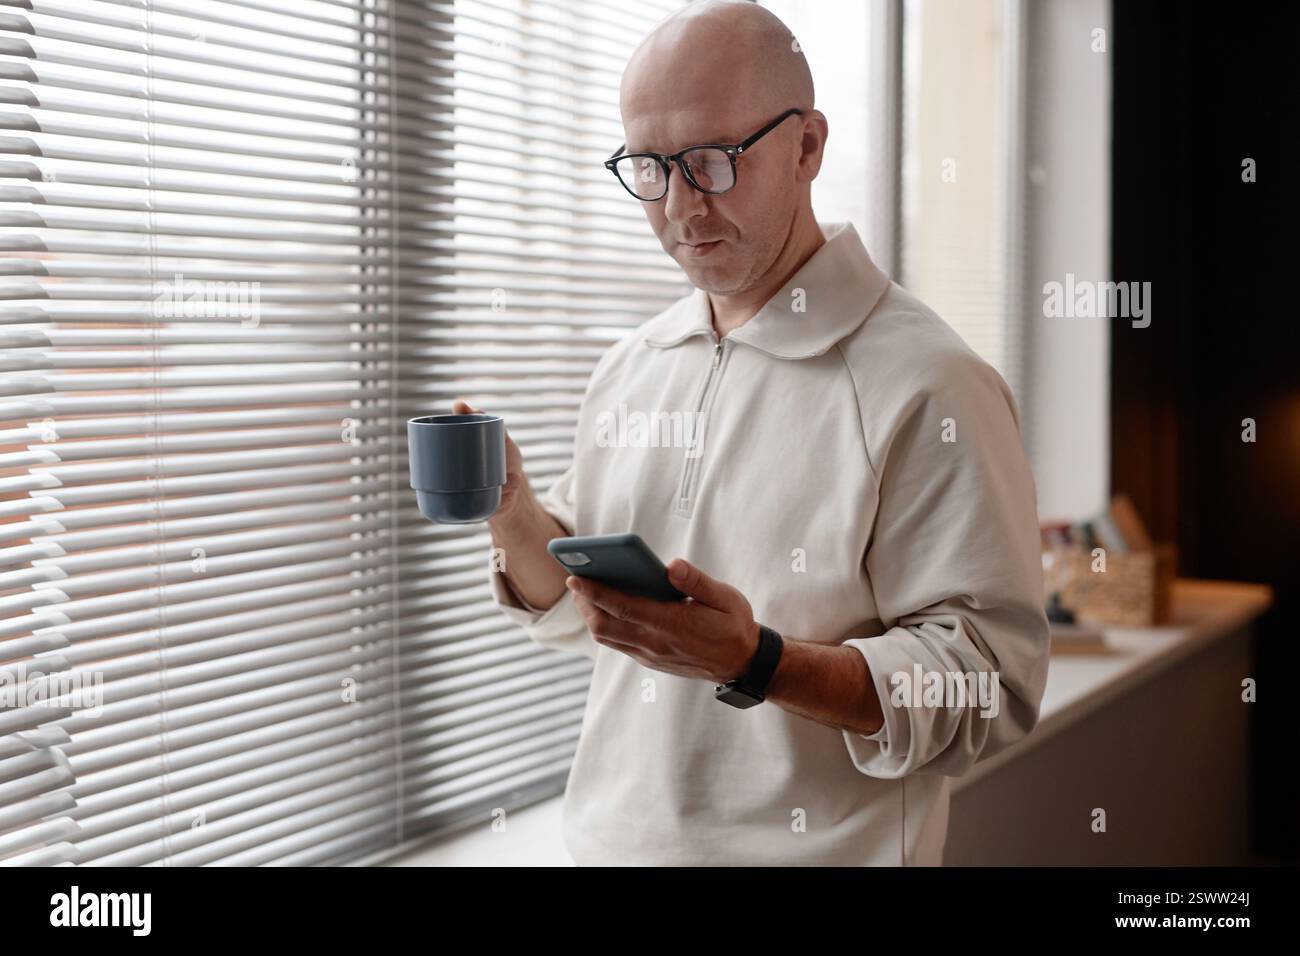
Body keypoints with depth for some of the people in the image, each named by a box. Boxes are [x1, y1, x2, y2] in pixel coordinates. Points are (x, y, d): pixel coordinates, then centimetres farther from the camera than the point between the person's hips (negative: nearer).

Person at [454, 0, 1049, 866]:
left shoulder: (927, 385, -17)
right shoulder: (631, 368, 4)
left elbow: (990, 689, -20)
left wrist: (759, 663, -30)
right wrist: (517, 519, -6)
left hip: (817, 845, -6)